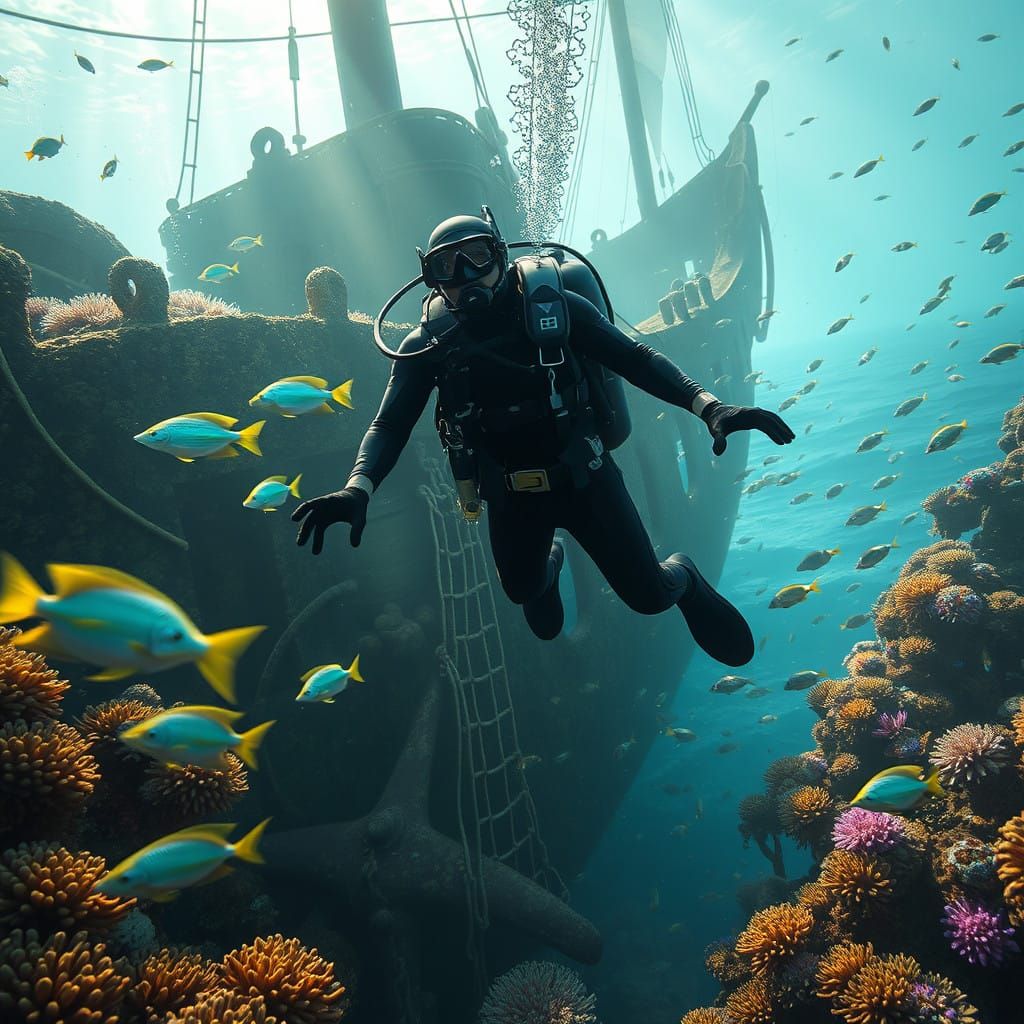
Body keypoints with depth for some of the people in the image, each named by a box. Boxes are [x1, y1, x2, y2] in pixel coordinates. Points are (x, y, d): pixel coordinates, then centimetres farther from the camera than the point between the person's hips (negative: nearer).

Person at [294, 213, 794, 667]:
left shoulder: (550, 306, -16)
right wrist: (357, 490, -35)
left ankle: (682, 579, 39)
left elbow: (634, 358, -17)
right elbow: (390, 424, -15)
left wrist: (707, 405, -32)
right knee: (523, 589, 21)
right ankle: (549, 564, 59)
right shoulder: (428, 345, -11)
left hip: (584, 476, -2)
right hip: (510, 494, 2)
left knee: (648, 594, 1)